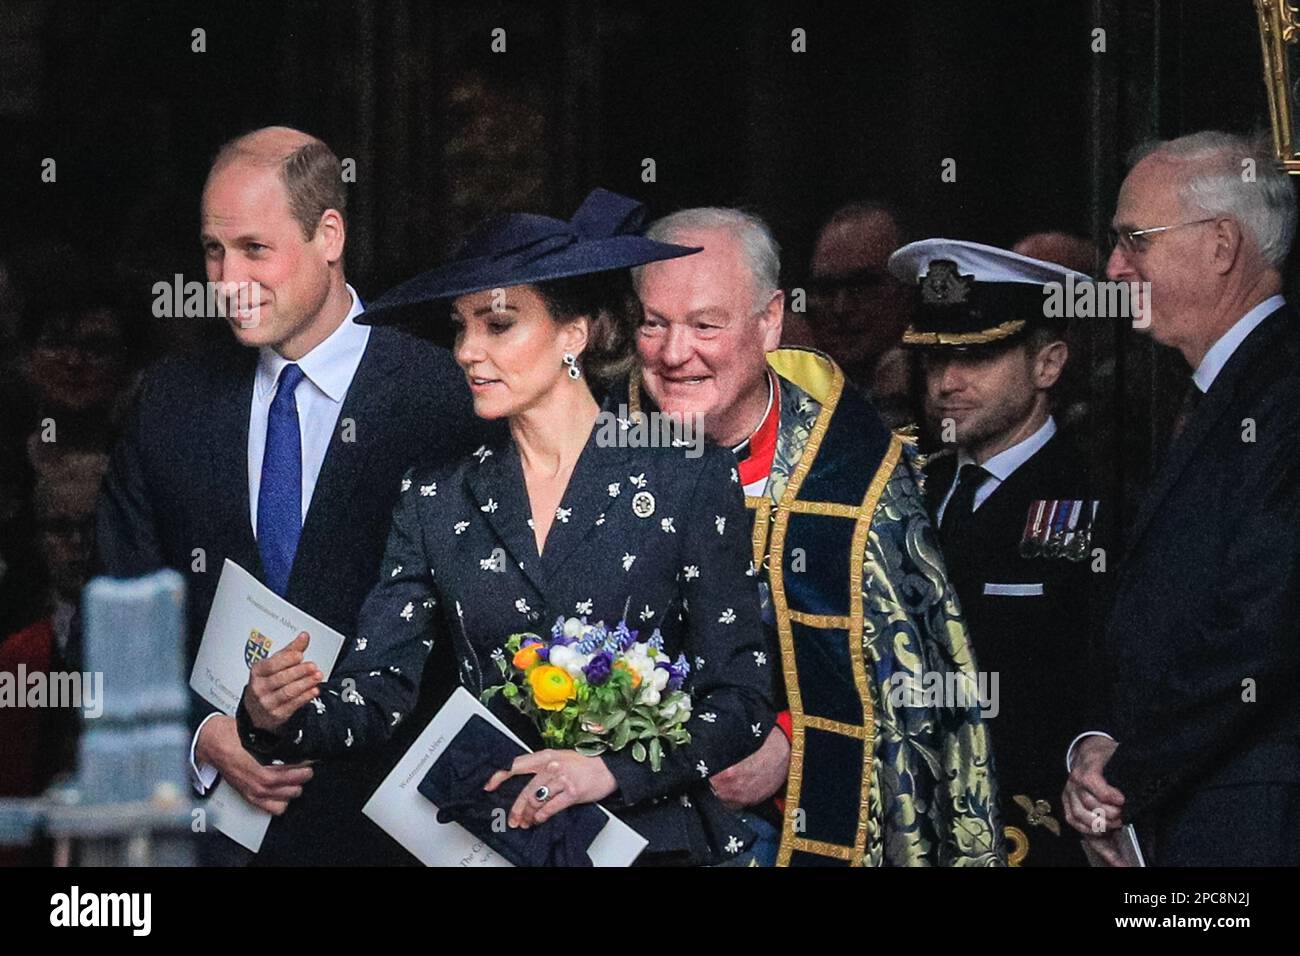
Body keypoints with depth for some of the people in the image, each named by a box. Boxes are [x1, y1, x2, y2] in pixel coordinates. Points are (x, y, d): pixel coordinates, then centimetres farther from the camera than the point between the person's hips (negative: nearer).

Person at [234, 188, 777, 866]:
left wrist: (609, 772, -16)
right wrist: (278, 720, -19)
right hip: (484, 844, 3)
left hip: (653, 836, -3)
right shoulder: (435, 498, 7)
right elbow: (374, 697, 0)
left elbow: (743, 701, -4)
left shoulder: (689, 479, -1)